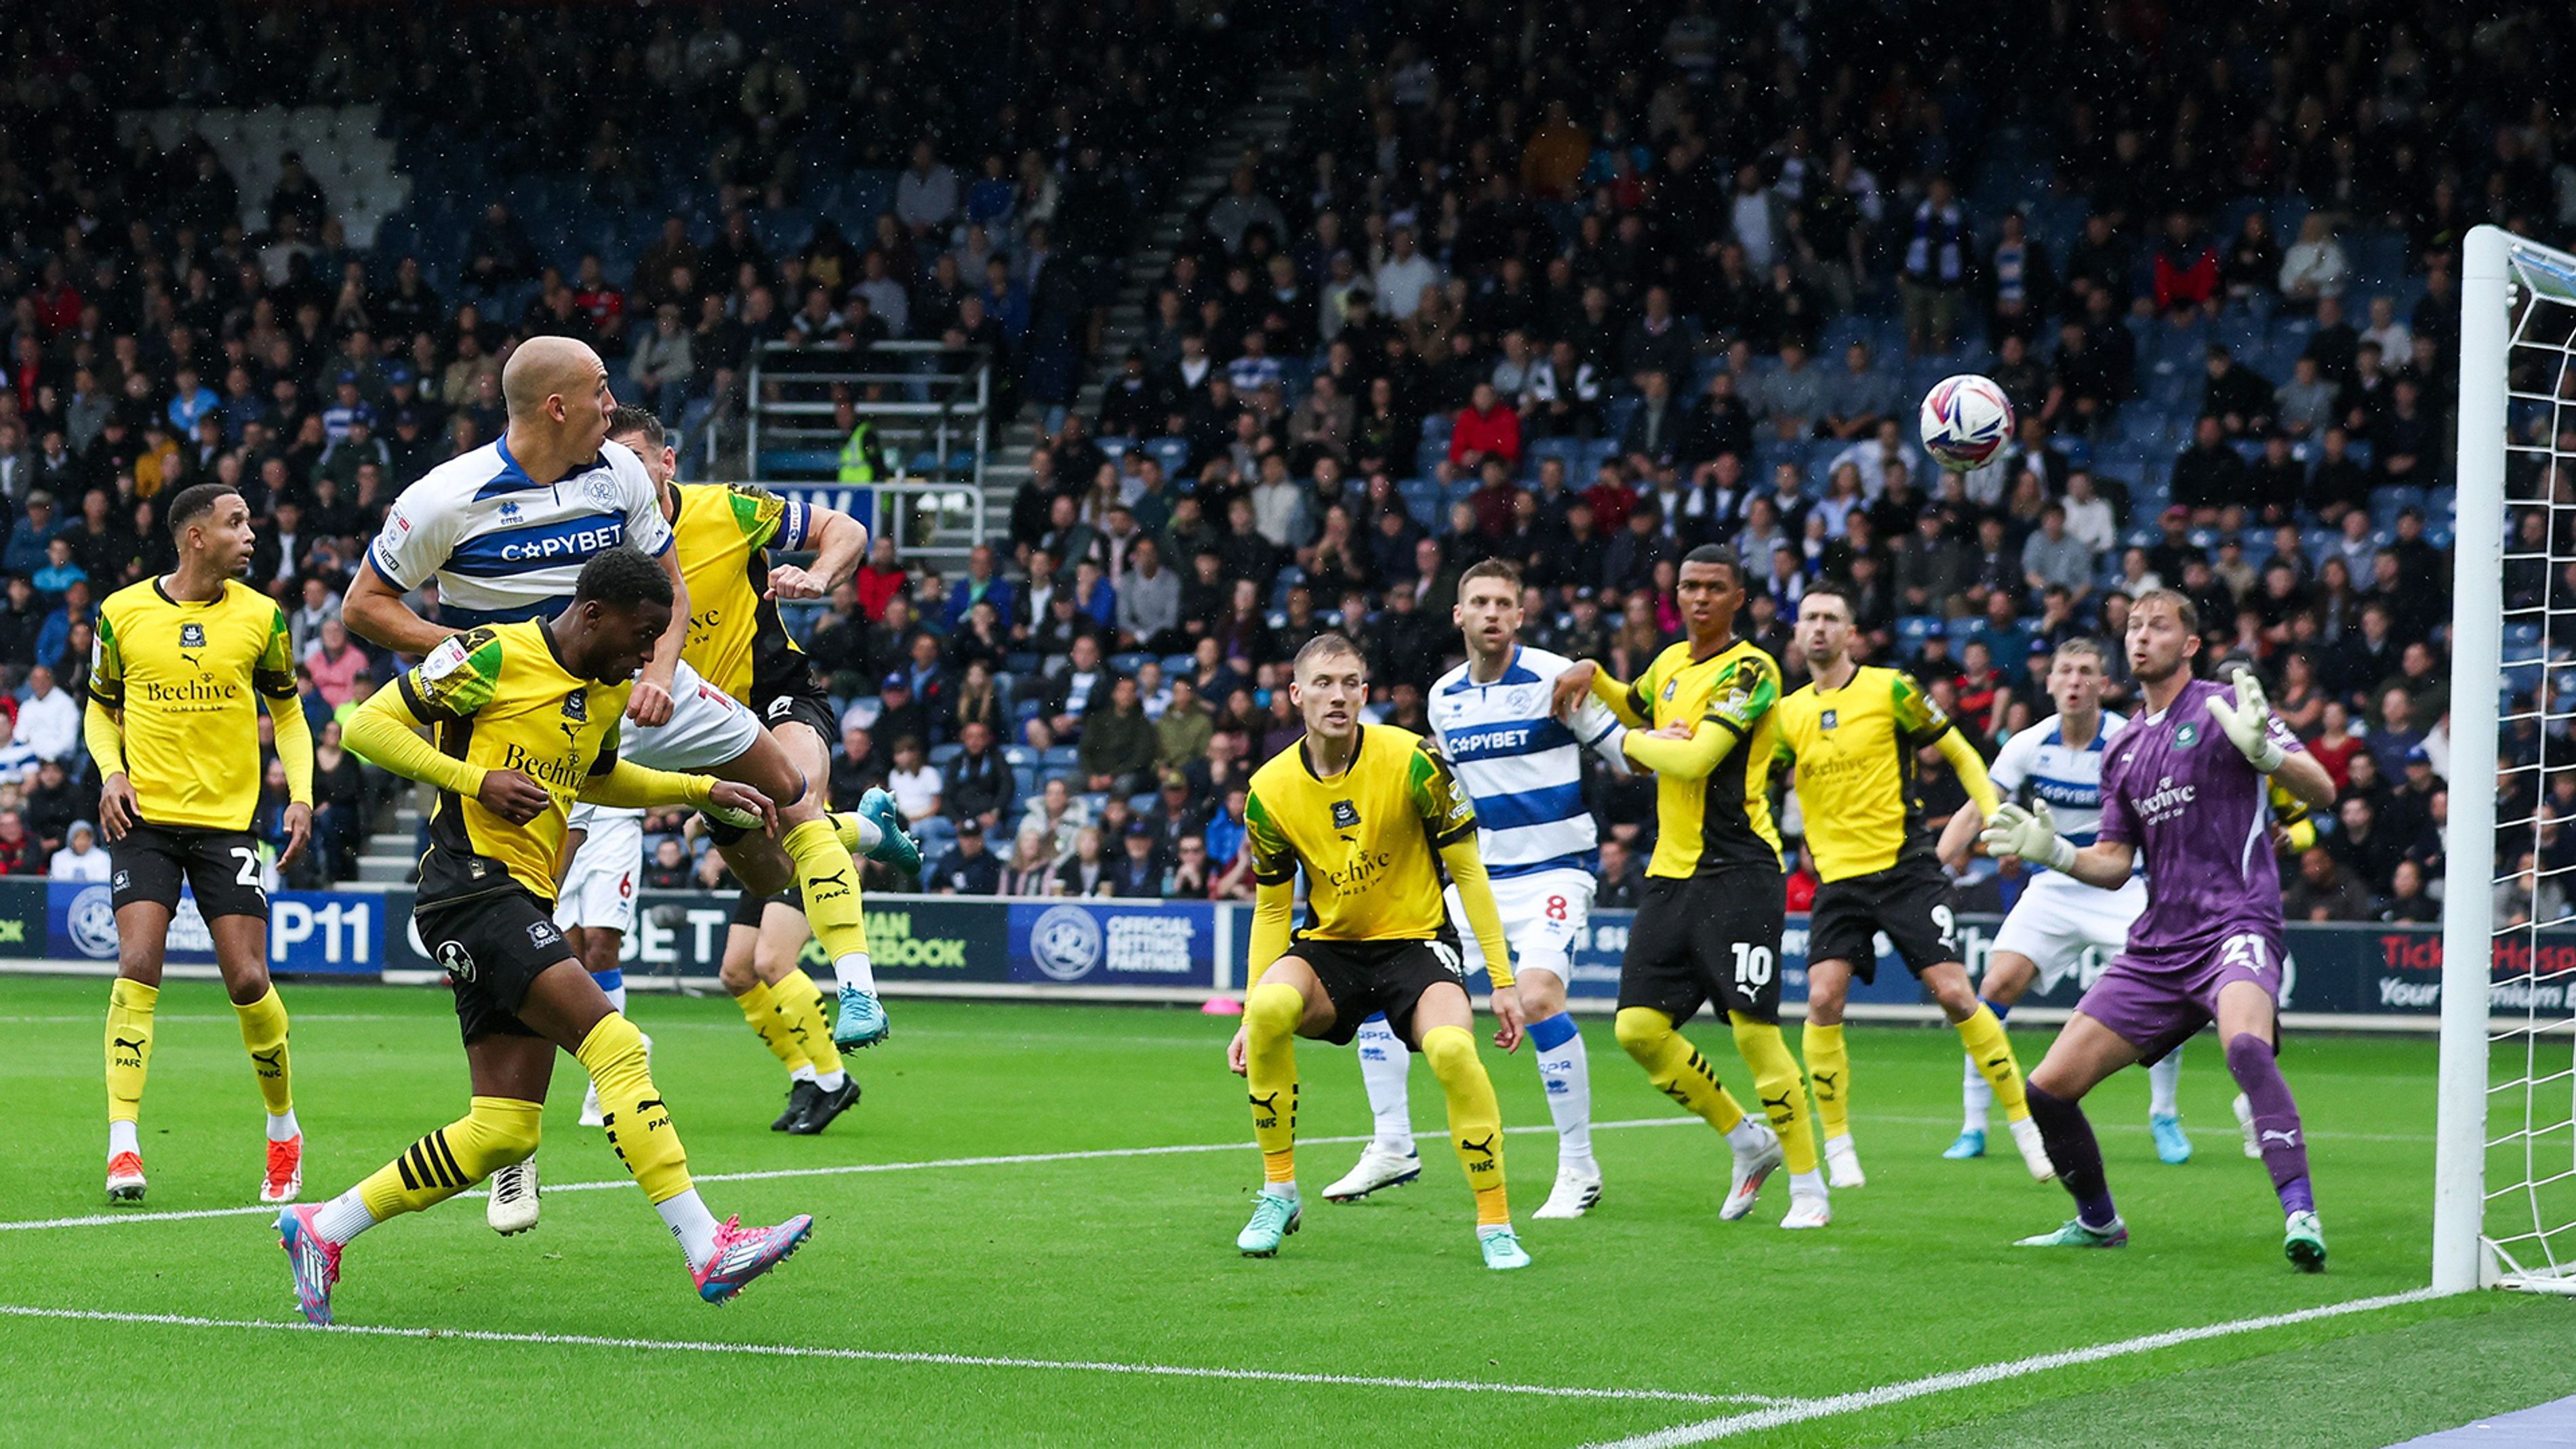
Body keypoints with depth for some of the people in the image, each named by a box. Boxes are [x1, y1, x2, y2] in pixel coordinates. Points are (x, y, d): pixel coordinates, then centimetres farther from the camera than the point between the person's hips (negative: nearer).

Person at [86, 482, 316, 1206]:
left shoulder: (260, 617, 3)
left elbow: (287, 711, 14)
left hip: (228, 820, 1)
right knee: (138, 967, -15)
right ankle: (123, 1144, -14)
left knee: (249, 982, -3)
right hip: (144, 819, -1)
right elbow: (101, 707, 14)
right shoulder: (122, 612, 1)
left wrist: (300, 794, 0)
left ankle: (283, 1130, 19)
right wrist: (111, 771, -5)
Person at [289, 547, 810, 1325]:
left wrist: (703, 790, 25)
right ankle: (707, 1250, -24)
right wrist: (477, 779, -16)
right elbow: (367, 725, -8)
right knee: (616, 1045, -21)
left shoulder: (611, 690, 16)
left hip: (527, 904, 9)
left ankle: (321, 1228, 14)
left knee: (506, 1130, 3)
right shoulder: (495, 656, -9)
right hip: (474, 886, -9)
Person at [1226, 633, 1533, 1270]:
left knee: (1452, 1049, -32)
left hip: (1416, 941, -2)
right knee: (1270, 1009, -31)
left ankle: (1495, 1224, -14)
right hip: (1329, 945, 2)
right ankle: (1278, 1193, -13)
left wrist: (1503, 981, -10)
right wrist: (1251, 1014, 0)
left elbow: (1468, 872, -6)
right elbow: (1272, 909, 6)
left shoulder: (1413, 762, -13)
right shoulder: (1270, 791, -5)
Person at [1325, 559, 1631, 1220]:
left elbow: (1624, 745, -8)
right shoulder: (1444, 697, 8)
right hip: (1477, 874, 6)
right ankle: (1393, 1148, 13)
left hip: (1553, 870, -6)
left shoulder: (1552, 675, -9)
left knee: (1537, 996, -28)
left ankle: (1579, 1169, -14)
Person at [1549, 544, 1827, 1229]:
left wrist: (1633, 743, -3)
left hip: (1737, 872, -8)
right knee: (1639, 1028, 1)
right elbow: (1636, 708, 36)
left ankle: (1808, 1187, -1)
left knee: (1755, 1031, -12)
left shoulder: (1749, 669, -10)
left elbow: (1696, 759, -20)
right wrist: (1591, 675, 17)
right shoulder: (1672, 662, 14)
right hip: (1671, 875, 8)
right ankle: (1748, 1141, 19)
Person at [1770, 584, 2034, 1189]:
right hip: (1837, 877, 3)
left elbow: (1960, 754, 4)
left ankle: (2024, 1122, 6)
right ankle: (1837, 1145, -1)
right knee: (1823, 1000, -13)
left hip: (1905, 867, -3)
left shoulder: (1892, 690, -3)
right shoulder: (1789, 714, 9)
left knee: (1955, 994, -9)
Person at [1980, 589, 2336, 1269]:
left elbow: (2321, 791, -9)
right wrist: (2051, 850, 1)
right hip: (2157, 944, 7)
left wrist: (2261, 750, -27)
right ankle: (2097, 1221, 26)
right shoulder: (2124, 747, 18)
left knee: (2246, 1045, -38)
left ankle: (2300, 1216, -41)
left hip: (2235, 925, -7)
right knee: (2048, 1088, 3)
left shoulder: (2222, 709, -1)